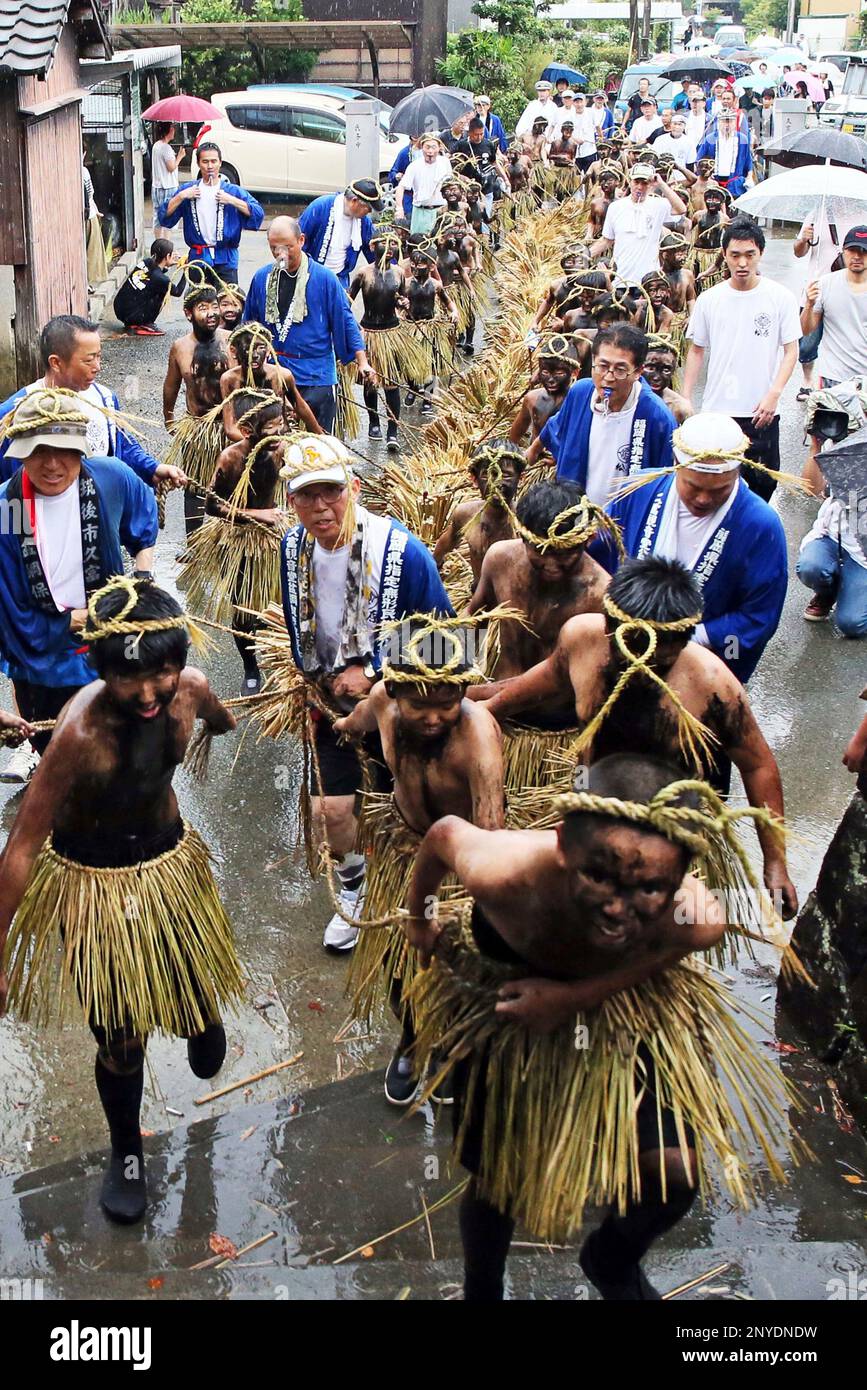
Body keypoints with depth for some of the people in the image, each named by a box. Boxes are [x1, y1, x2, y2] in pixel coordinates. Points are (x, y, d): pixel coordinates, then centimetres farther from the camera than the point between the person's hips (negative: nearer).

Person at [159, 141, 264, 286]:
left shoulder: (233, 191, 5)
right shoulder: (188, 189, 9)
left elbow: (259, 214, -6)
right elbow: (164, 217, 5)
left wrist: (232, 201, -13)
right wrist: (181, 196, -7)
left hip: (226, 259, -1)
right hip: (198, 258, 2)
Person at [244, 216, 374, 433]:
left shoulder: (324, 277, -4)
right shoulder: (262, 278, 6)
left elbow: (345, 321, -1)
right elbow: (249, 321, 17)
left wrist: (362, 361, -5)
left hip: (316, 376, -3)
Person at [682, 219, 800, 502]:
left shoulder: (781, 298, -2)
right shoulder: (708, 299, 3)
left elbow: (791, 351, -1)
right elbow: (696, 351, 10)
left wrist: (773, 394, -14)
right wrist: (686, 399, 4)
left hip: (761, 412, -1)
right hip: (715, 410, 1)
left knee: (763, 483, 6)